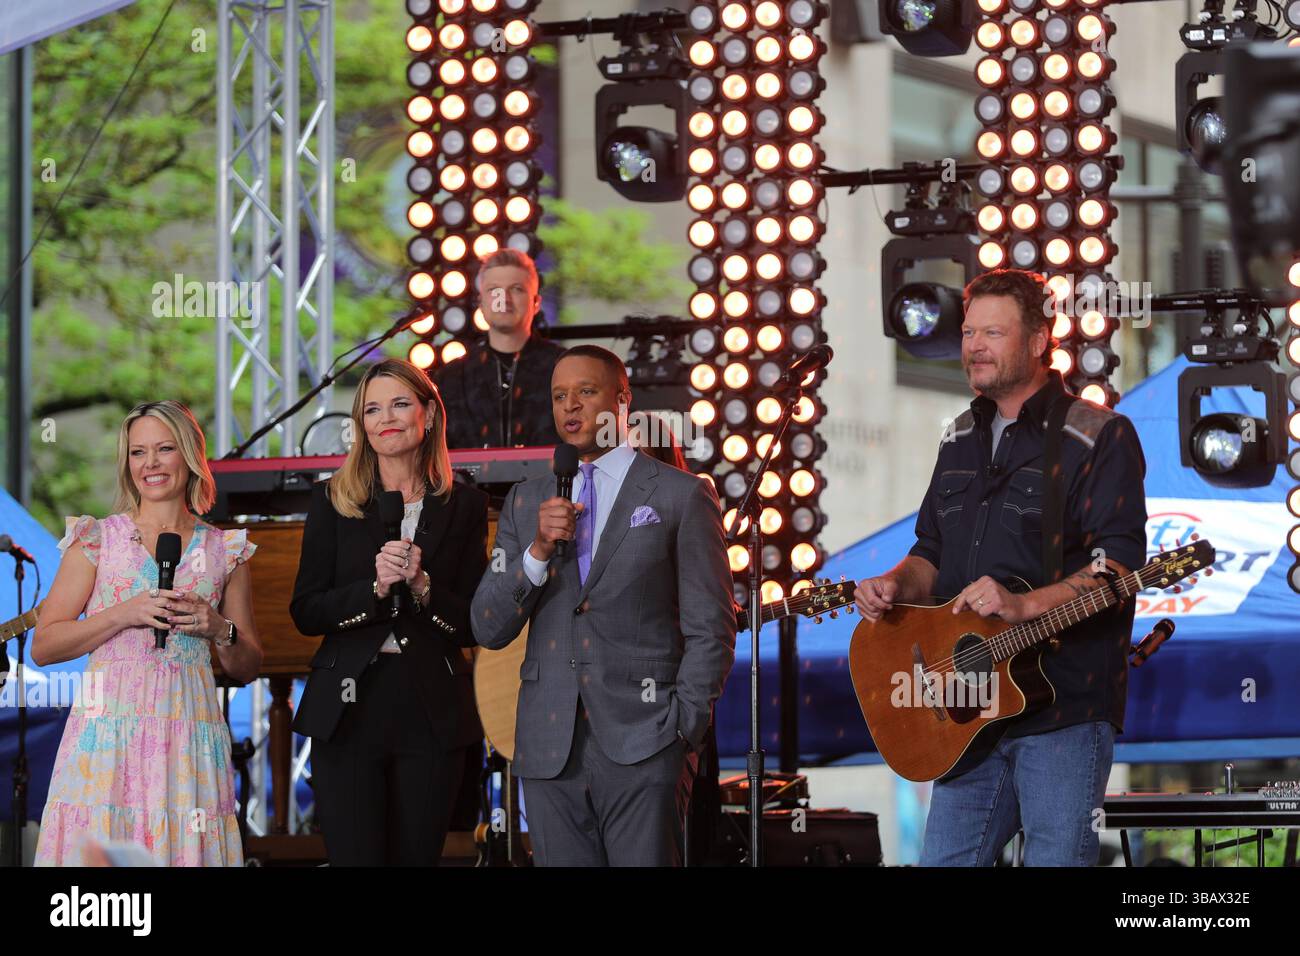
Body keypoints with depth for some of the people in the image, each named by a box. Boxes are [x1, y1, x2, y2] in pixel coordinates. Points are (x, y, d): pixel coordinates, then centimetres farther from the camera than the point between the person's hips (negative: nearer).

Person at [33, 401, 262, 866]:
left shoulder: (225, 552, 12)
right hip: (108, 732, -1)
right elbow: (43, 647, 2)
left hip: (190, 737, 1)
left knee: (186, 849, -4)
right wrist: (124, 614, -9)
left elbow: (246, 669, 16)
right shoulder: (96, 539, 7)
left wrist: (219, 628, -4)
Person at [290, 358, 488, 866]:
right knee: (354, 856, -5)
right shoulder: (333, 500, 6)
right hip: (349, 710, -1)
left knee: (417, 856, 4)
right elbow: (305, 611, 0)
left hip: (430, 713, 1)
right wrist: (375, 589, -14)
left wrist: (423, 587, -13)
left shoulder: (463, 506, 7)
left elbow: (473, 626, 4)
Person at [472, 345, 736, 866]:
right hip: (549, 752, 4)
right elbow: (488, 629, 9)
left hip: (641, 745, -4)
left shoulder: (682, 496, 3)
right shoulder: (527, 500, 15)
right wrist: (539, 550, -5)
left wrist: (681, 729, -8)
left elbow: (710, 630, 0)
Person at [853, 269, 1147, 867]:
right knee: (945, 860, 6)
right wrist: (896, 586, 4)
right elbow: (933, 552, 26)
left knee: (1055, 861, -7)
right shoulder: (961, 439, 18)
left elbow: (1118, 565, -15)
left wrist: (1025, 606, -27)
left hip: (1065, 710, -7)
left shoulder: (1100, 437, -5)